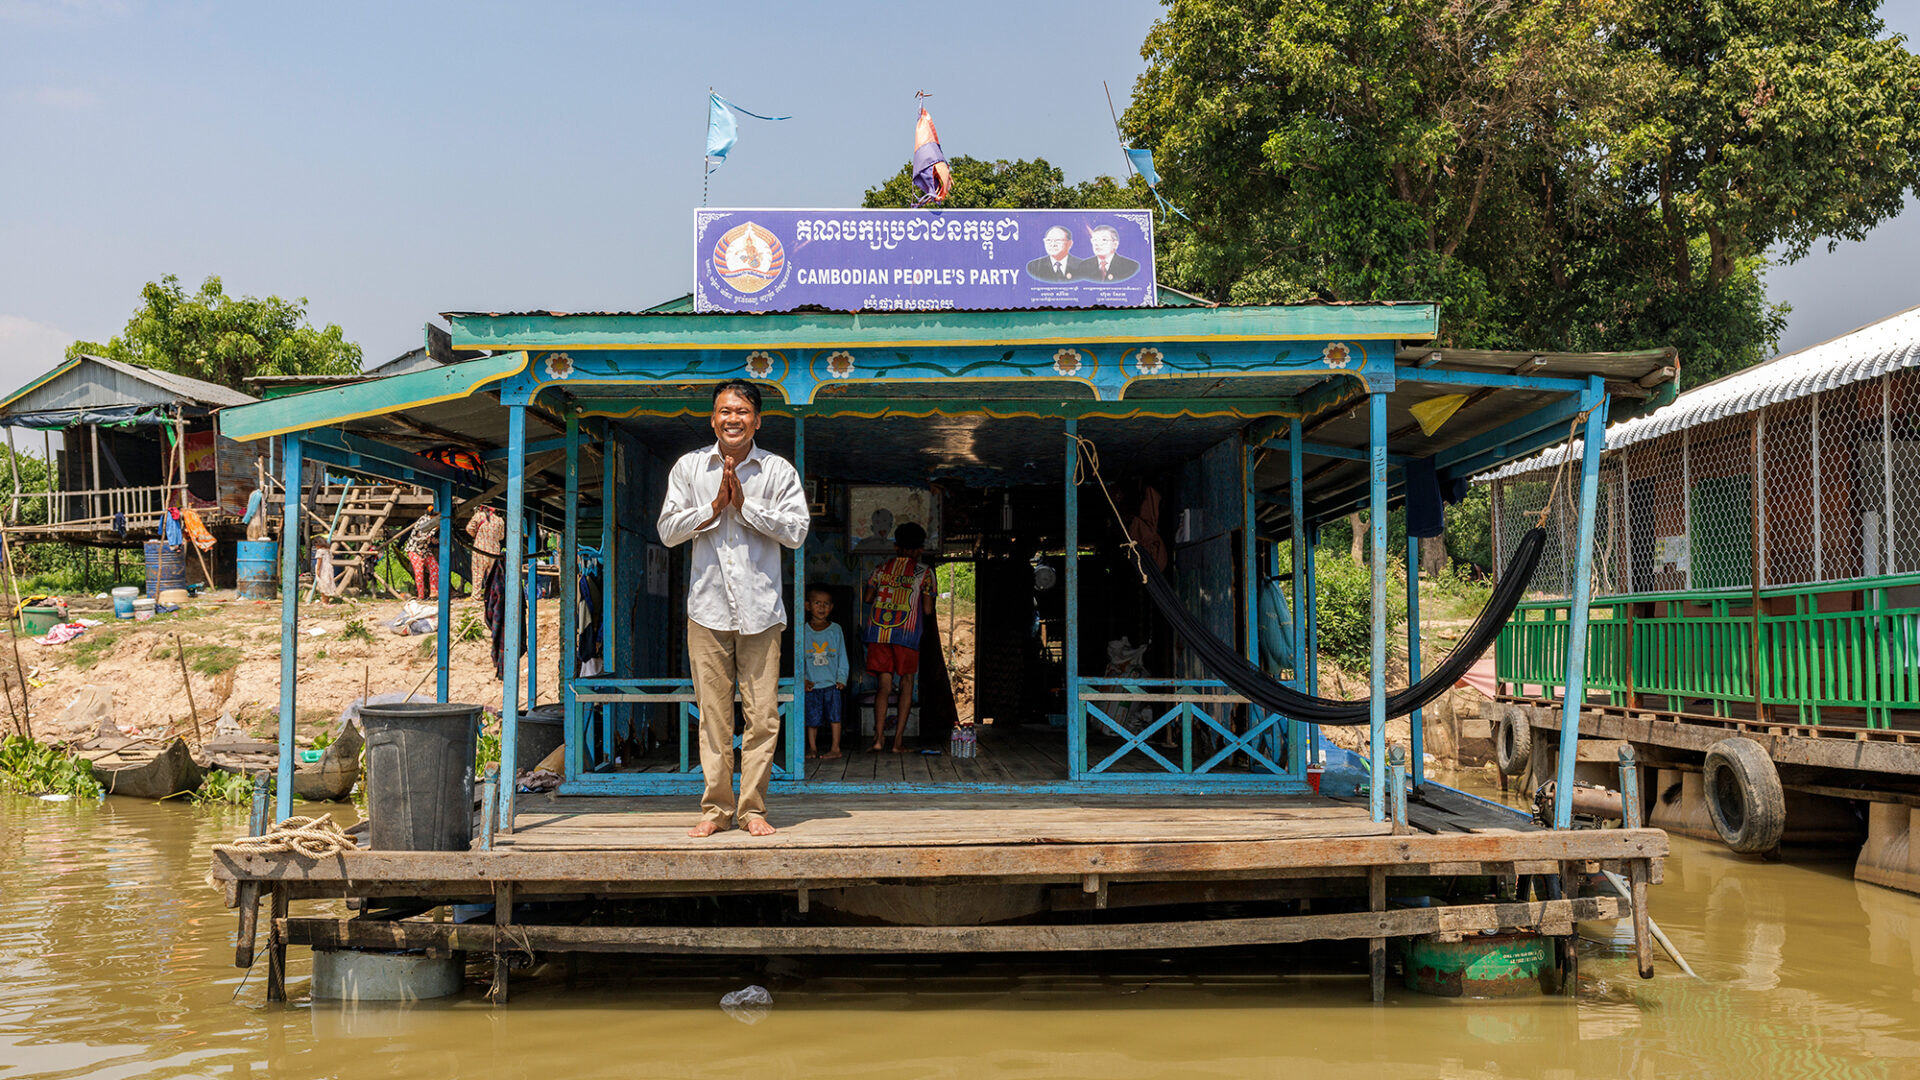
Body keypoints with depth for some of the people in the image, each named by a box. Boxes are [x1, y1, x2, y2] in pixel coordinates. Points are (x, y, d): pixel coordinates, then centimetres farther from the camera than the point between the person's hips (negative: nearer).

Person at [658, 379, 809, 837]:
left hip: (760, 606, -1)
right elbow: (668, 530, 5)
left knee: (762, 714, -1)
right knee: (713, 714, 3)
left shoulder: (778, 470, 4)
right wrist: (713, 507, -8)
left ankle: (753, 808, 9)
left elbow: (796, 531, -4)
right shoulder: (689, 468, 8)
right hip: (708, 605, 1)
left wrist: (746, 504, -11)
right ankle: (716, 808, 12)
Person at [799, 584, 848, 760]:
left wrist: (842, 679, -2)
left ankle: (835, 748, -1)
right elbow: (798, 658, 5)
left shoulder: (835, 630, 5)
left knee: (833, 713, -7)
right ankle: (812, 747, 16)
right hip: (811, 684, 0)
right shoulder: (803, 631, 4)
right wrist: (802, 679, -6)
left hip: (832, 683, 0)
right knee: (812, 716, 3)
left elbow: (842, 657, 6)